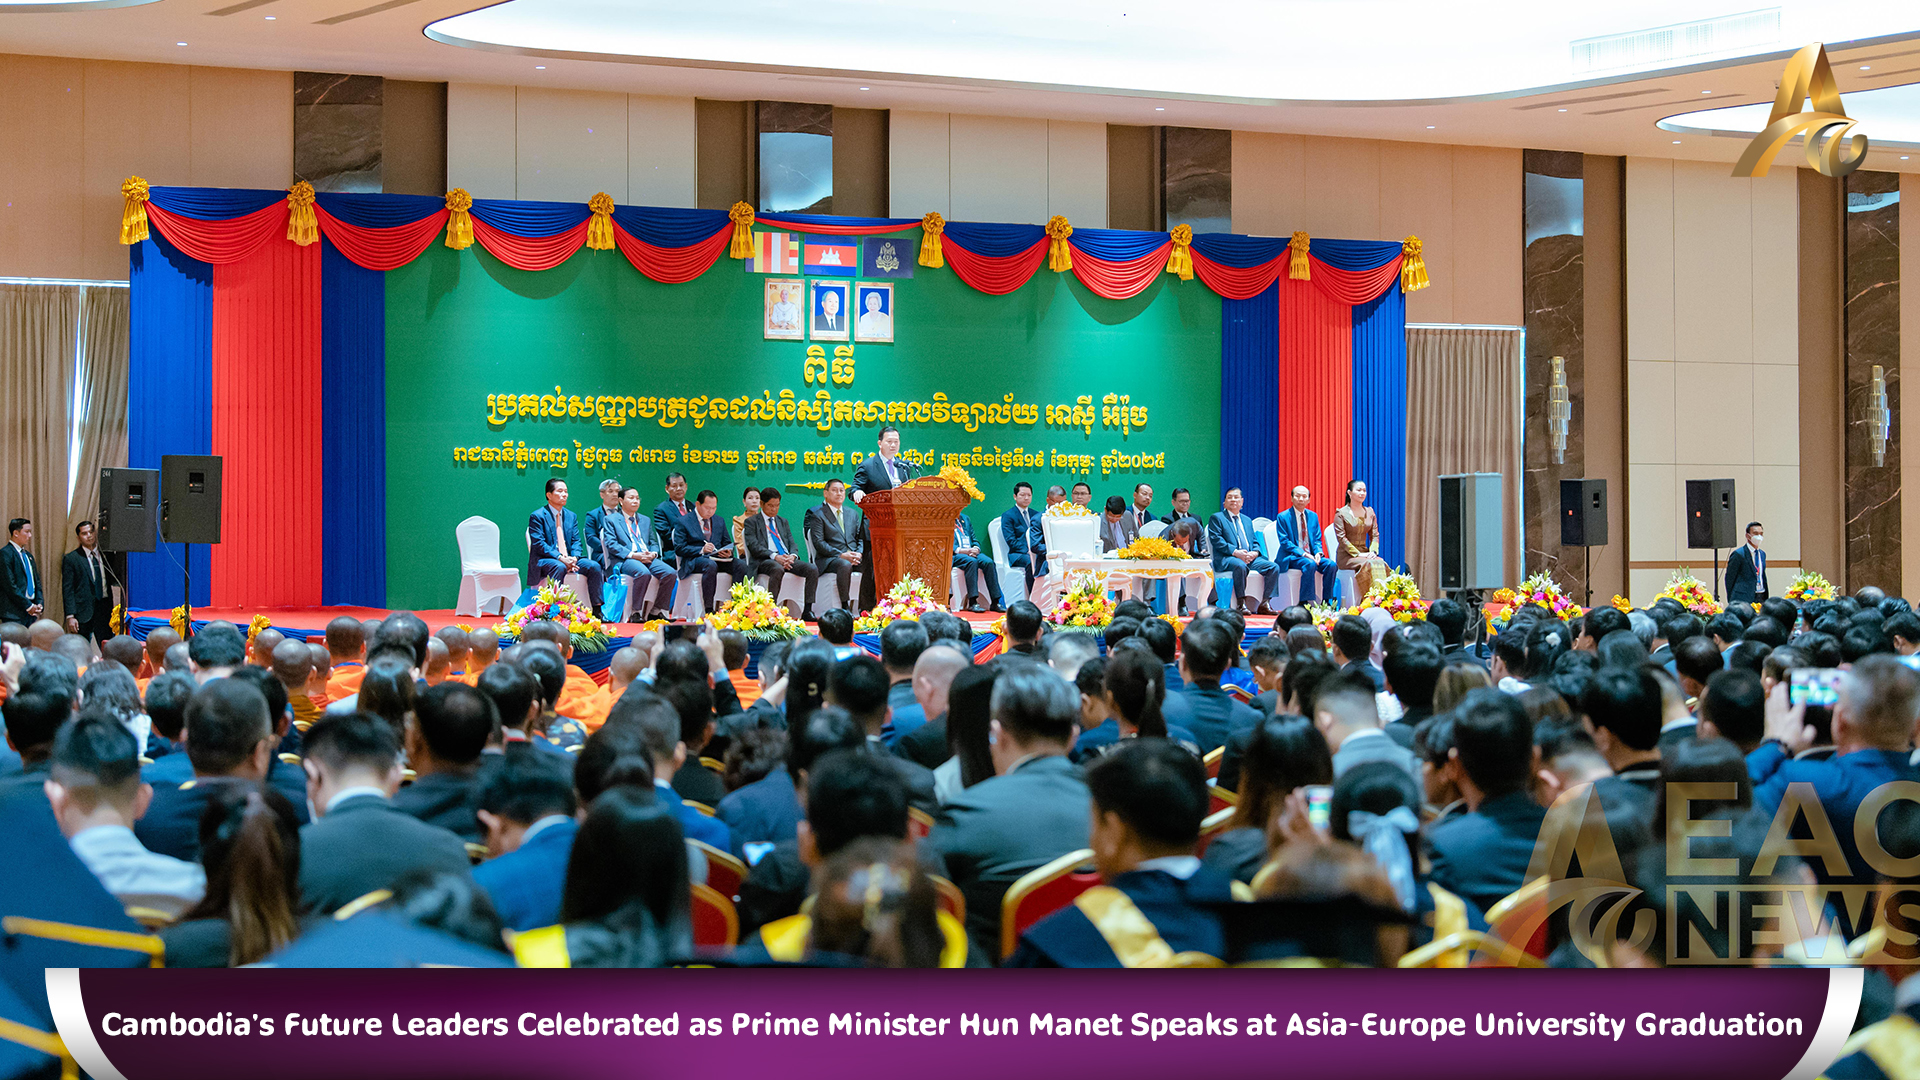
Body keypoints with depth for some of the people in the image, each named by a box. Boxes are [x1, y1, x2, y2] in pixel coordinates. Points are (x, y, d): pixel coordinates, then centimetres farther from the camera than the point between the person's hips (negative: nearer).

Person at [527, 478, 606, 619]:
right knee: (559, 567, -38)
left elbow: (576, 542, 11)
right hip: (544, 560, -6)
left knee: (594, 566, -17)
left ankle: (597, 609, -17)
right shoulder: (537, 516, -2)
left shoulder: (571, 516, 17)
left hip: (569, 559, 6)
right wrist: (560, 558, -23)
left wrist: (574, 557, -13)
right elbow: (539, 544, -12)